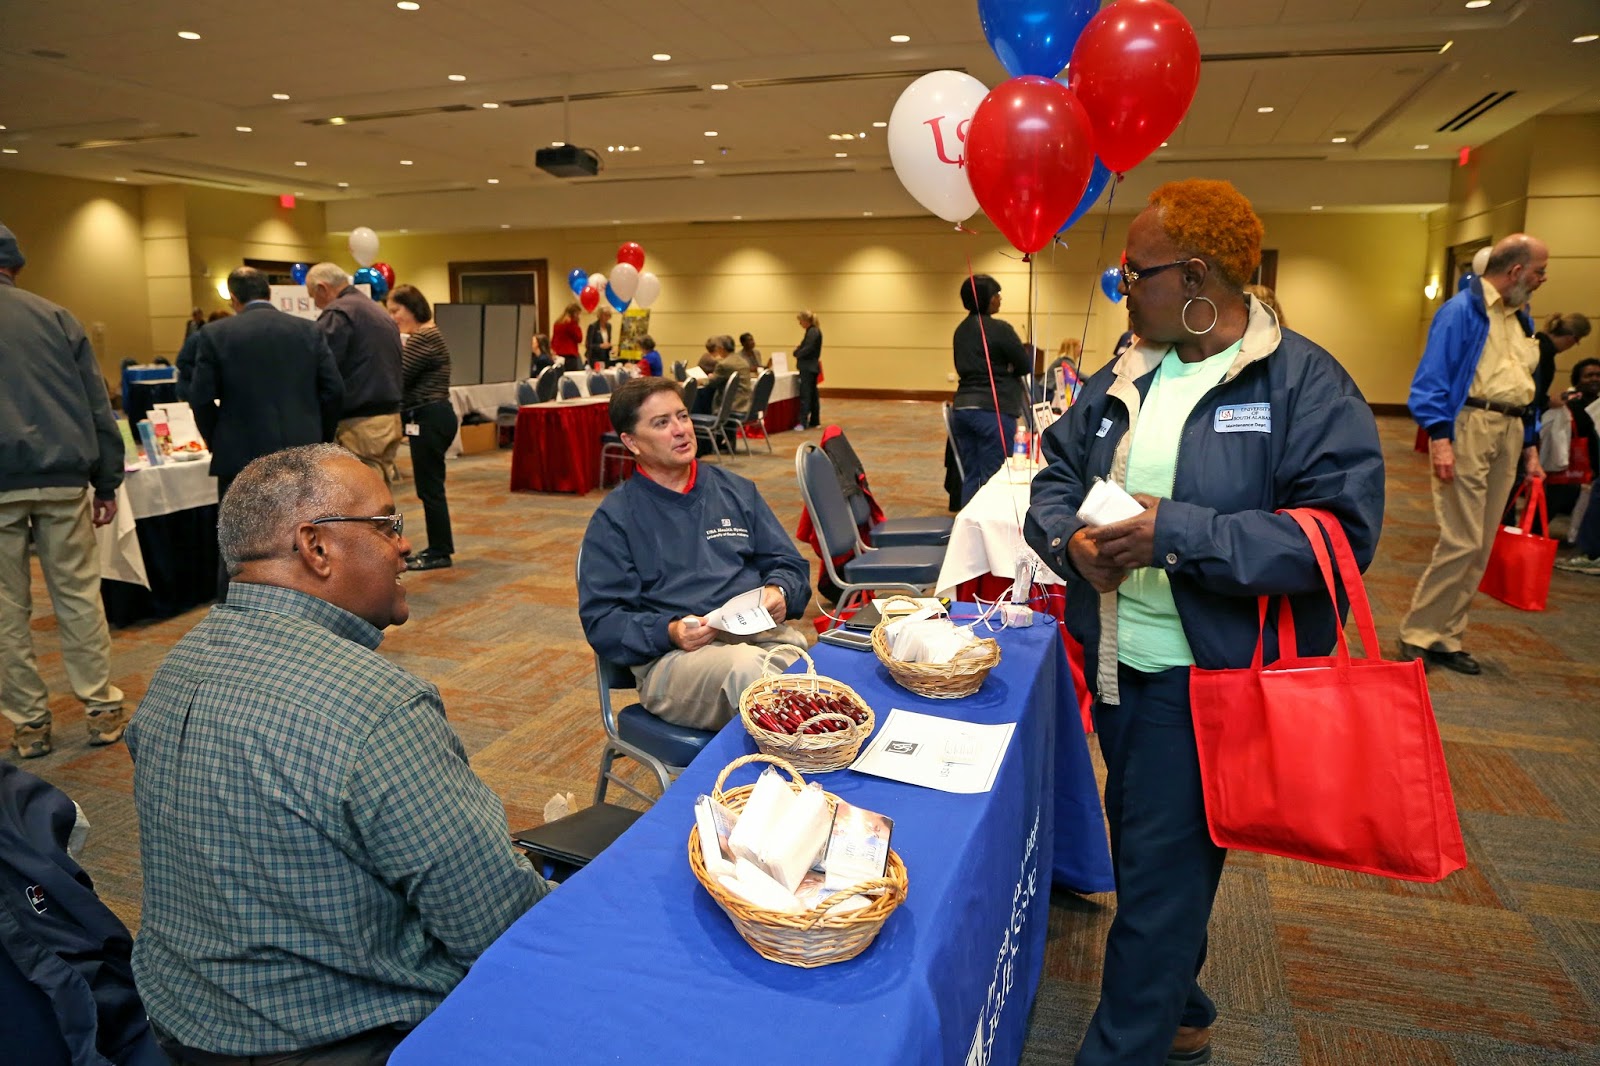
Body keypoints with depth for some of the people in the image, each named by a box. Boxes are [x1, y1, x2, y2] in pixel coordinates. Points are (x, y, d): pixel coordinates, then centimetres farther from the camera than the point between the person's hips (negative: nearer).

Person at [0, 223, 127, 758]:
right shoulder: (55, 317, 7)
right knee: (79, 596, 8)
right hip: (61, 478, 1)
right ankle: (103, 710, 10)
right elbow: (97, 404, 4)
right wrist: (106, 481, 8)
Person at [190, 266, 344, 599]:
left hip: (242, 459, -2)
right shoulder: (309, 331, 2)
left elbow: (201, 397, -4)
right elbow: (334, 390, -1)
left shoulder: (214, 334, -2)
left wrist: (217, 444, 10)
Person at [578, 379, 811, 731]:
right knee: (747, 667, -37)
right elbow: (601, 620, 4)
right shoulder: (614, 518, 11)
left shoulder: (737, 491, 22)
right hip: (672, 656, -2)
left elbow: (789, 565, 23)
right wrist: (669, 632, -14)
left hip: (762, 634, 3)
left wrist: (779, 592, -1)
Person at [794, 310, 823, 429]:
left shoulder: (812, 332, -16)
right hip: (812, 367, 10)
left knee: (805, 395, -9)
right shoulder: (814, 331, 15)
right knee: (813, 394, 12)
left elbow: (808, 349, -22)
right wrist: (799, 348, 3)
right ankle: (815, 421, 17)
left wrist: (796, 353, -7)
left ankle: (803, 423, -10)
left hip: (808, 367, -10)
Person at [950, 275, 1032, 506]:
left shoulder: (961, 330, 13)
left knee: (970, 477, 11)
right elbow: (1026, 366, -6)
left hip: (962, 407, 8)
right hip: (993, 410, -7)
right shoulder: (999, 329, -11)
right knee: (993, 478, -3)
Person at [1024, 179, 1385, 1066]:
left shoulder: (1305, 384, -11)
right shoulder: (1121, 380, 8)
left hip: (1206, 672, -6)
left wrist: (1176, 533, -26)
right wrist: (1070, 539, -13)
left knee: (1160, 874, 1)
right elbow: (1055, 476, 10)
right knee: (1145, 851, 21)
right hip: (1118, 660, 7)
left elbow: (1341, 531, -19)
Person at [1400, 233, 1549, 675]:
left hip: (1509, 435, 8)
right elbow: (1432, 379, -13)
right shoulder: (1461, 311, -6)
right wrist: (1439, 438, -21)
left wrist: (1531, 447, 17)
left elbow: (1527, 388, 22)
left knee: (1480, 548, 8)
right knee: (1462, 542, -11)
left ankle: (1445, 637, 16)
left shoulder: (1520, 320, 18)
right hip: (1468, 429, -8)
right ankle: (1416, 634, 1)